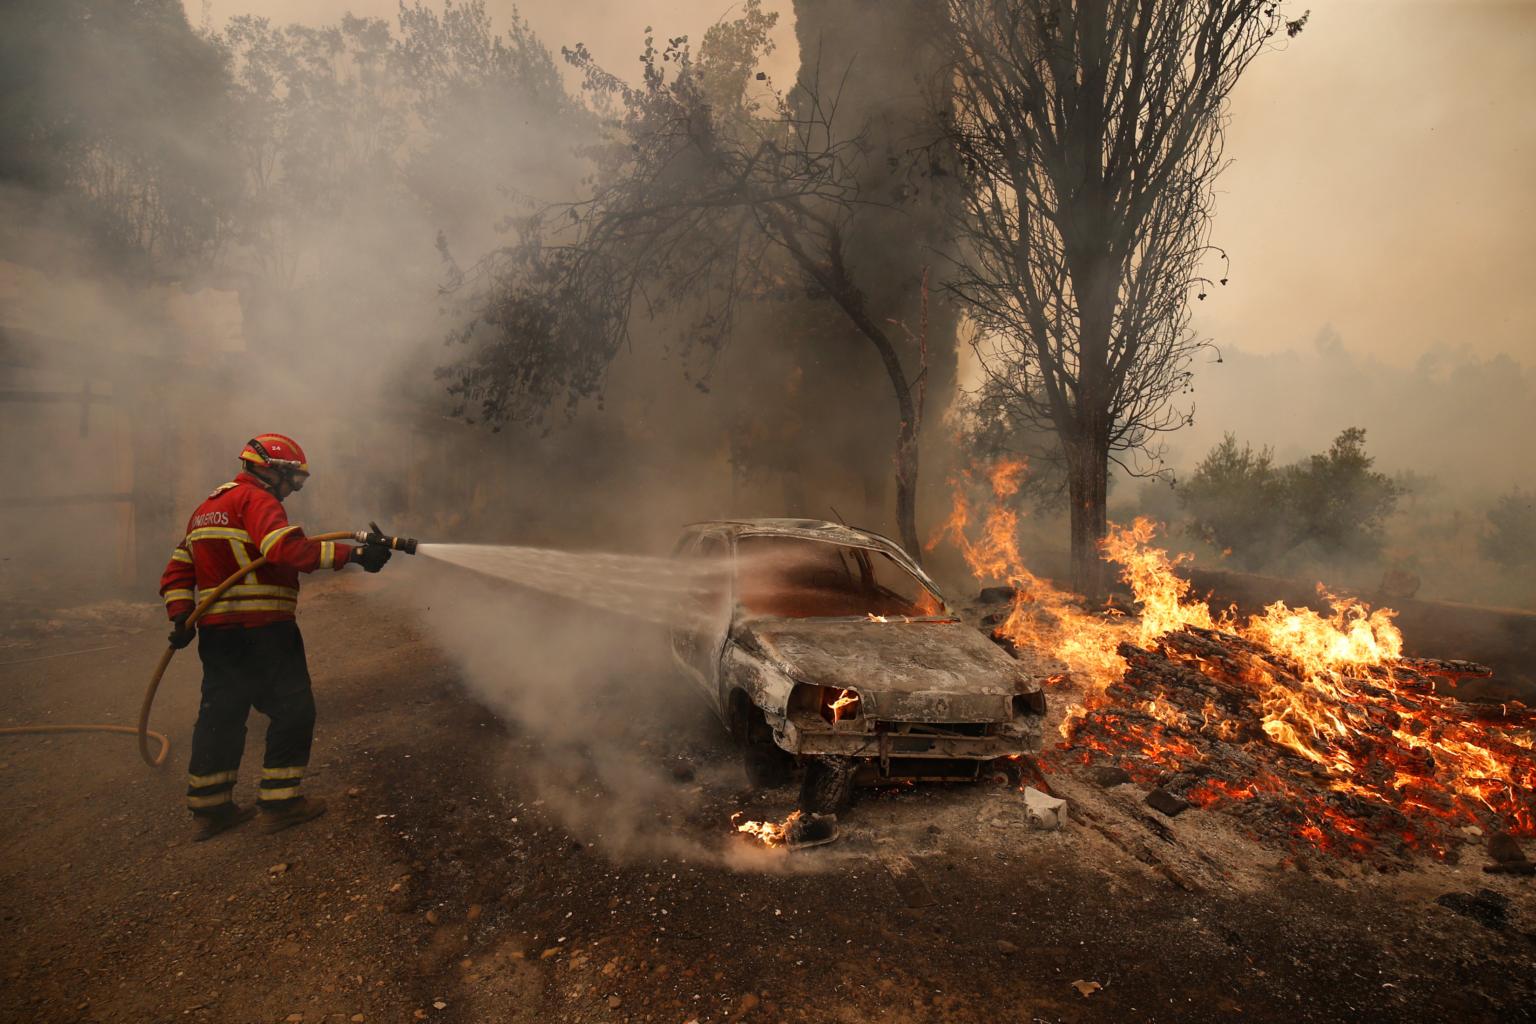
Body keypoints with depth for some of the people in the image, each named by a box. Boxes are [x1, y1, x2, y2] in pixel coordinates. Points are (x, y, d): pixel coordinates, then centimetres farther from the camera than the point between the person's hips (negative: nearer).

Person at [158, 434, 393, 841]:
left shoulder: (207, 507, 21)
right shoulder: (256, 499, -10)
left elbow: (178, 570, 18)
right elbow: (288, 549, -27)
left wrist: (181, 617, 10)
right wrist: (354, 554, -29)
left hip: (216, 631, 9)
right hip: (261, 628, -9)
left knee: (221, 714, 15)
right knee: (292, 709, 2)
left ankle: (209, 807, 23)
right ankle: (279, 800, 6)